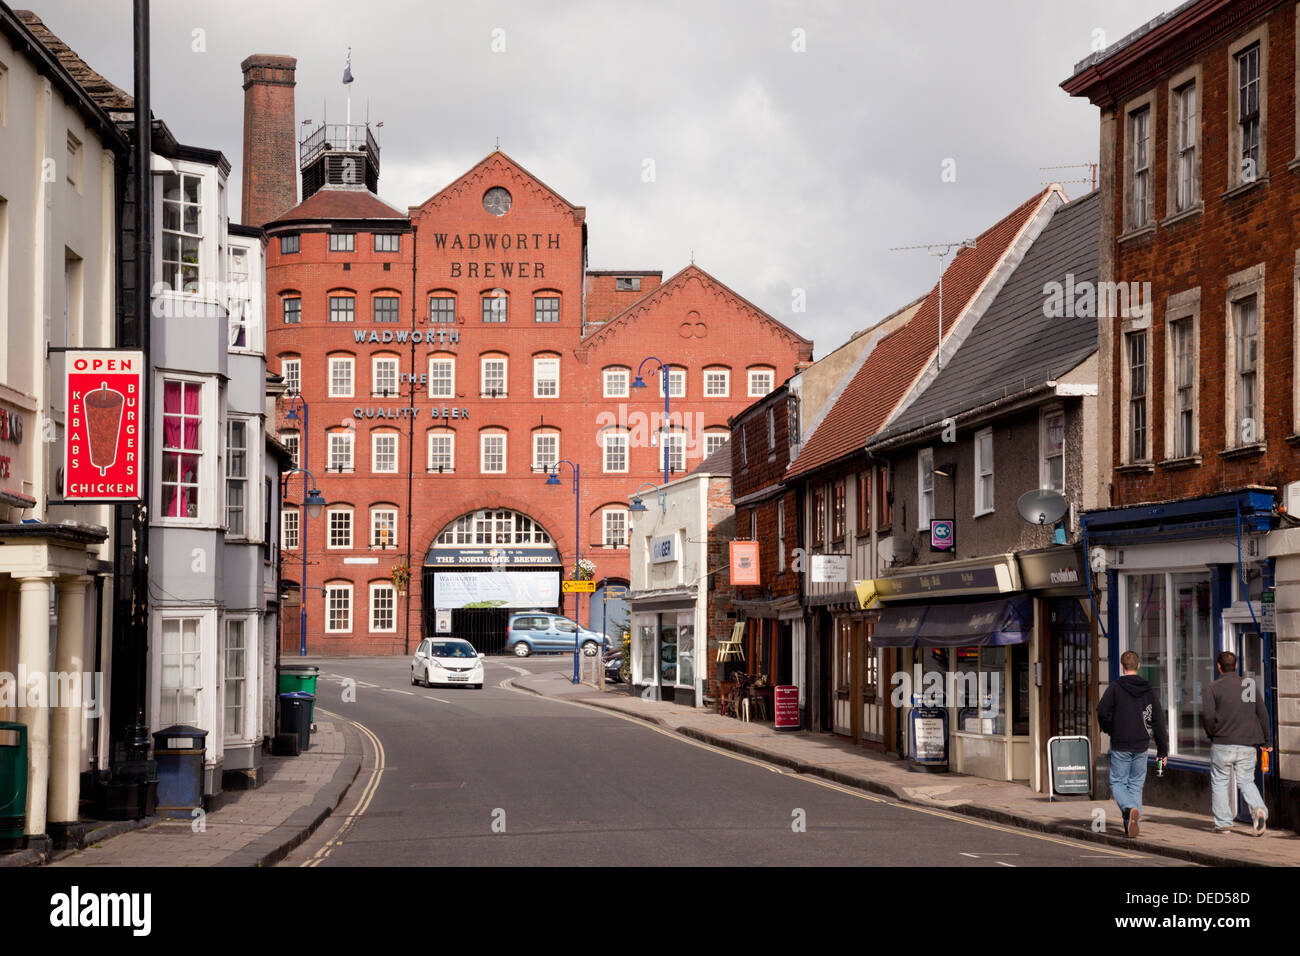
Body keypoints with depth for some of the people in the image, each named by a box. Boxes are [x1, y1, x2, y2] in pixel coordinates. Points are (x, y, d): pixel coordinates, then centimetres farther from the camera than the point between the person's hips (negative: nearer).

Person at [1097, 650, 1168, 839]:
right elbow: (1158, 720, 5)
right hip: (1141, 746, 4)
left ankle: (1130, 809, -23)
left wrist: (1110, 730, 3)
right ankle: (1133, 826, 8)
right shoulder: (1148, 690, 6)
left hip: (1120, 746, -4)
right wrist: (1162, 751, 8)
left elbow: (1102, 712, -17)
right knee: (1136, 785, 12)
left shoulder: (1115, 688, -6)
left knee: (1118, 783, 6)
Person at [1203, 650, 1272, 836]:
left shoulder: (1215, 688, -4)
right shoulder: (1251, 685, 7)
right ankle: (1259, 810, -15)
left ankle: (1223, 823, 6)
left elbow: (1207, 715, -14)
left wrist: (1212, 733, 4)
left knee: (1219, 782, 9)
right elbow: (1262, 714, 7)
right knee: (1246, 781, 11)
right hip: (1247, 744, 3)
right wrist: (1267, 740, 15)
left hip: (1222, 745, -3)